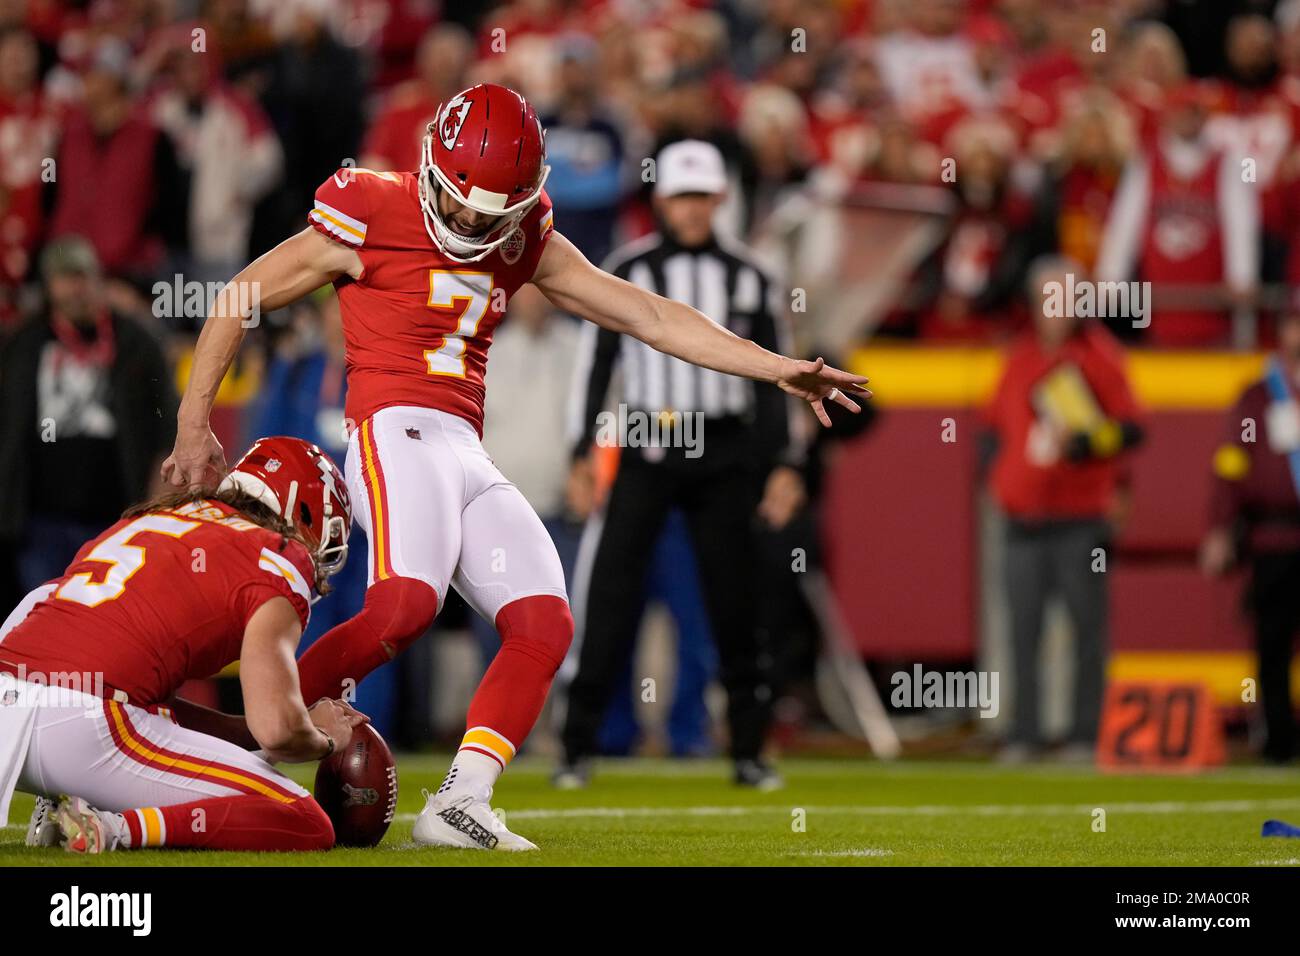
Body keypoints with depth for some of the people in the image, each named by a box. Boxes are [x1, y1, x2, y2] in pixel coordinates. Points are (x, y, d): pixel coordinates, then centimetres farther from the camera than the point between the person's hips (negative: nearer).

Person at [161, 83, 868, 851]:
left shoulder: (526, 244, 15)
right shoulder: (369, 220, -2)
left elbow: (650, 317, 16)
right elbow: (240, 299, 5)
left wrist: (778, 369, 10)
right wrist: (195, 426, 2)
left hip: (470, 455, 7)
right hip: (399, 430, -7)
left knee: (545, 625, -7)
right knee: (404, 606, -30)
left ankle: (460, 803, -12)